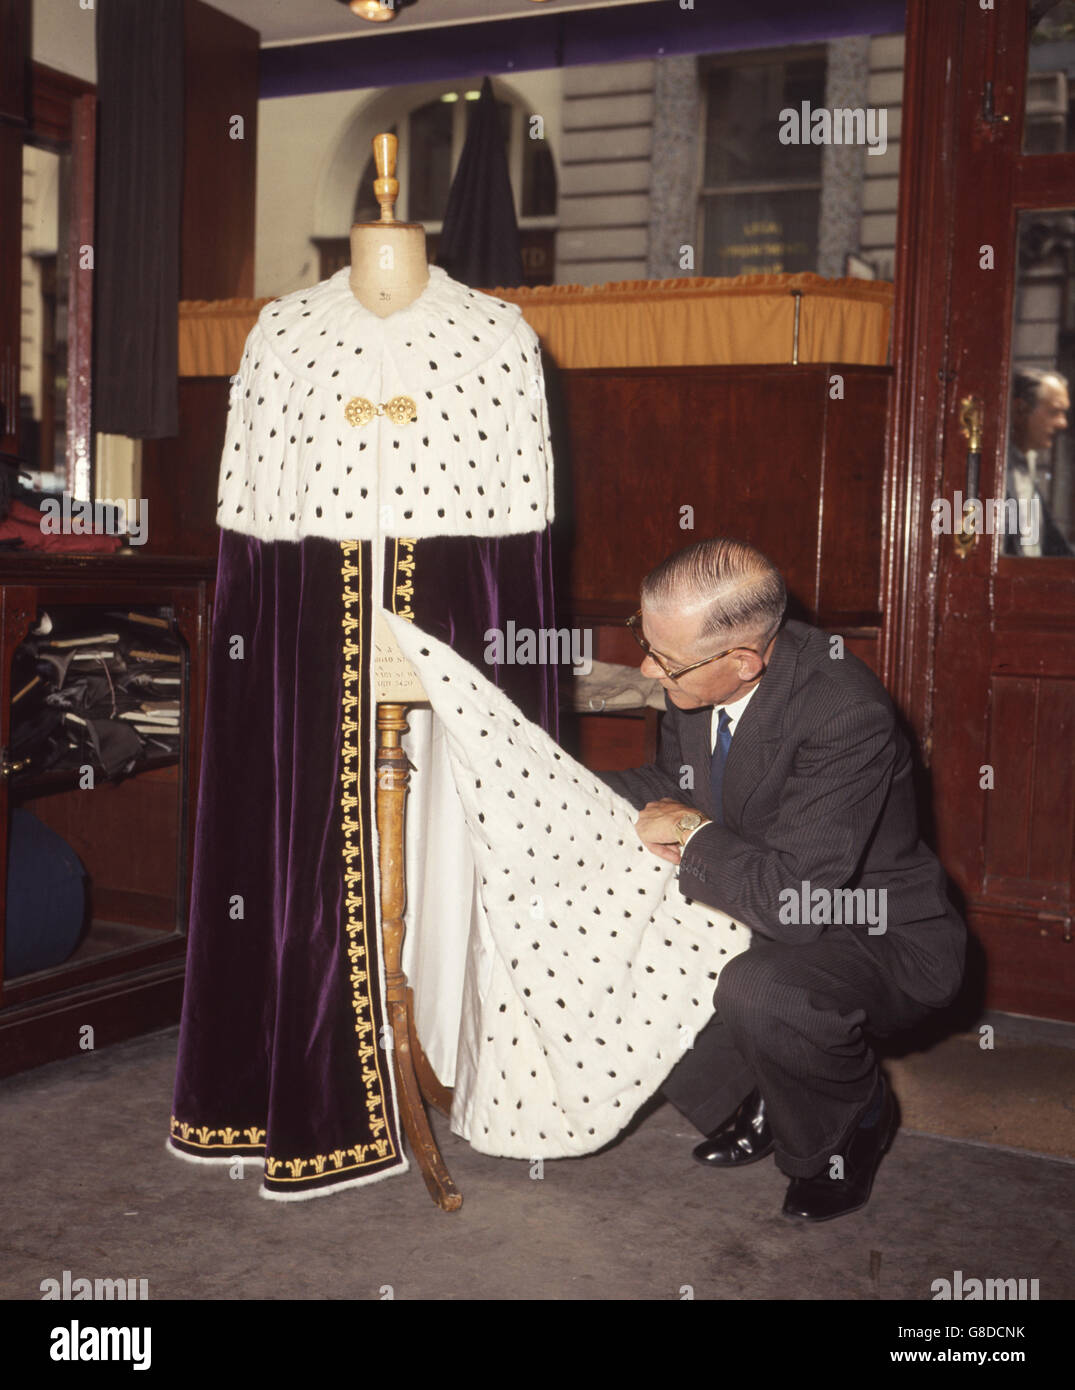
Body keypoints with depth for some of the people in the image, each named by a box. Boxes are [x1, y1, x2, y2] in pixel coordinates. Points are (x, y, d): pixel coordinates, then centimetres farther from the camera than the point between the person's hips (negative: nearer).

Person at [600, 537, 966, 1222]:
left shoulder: (847, 714, -34)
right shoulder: (702, 675, -11)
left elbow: (796, 899, -36)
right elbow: (675, 785, 10)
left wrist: (694, 835, -21)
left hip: (880, 939, -7)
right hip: (763, 913, 8)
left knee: (759, 991, -36)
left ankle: (854, 1122, 0)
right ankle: (752, 1103, 18)